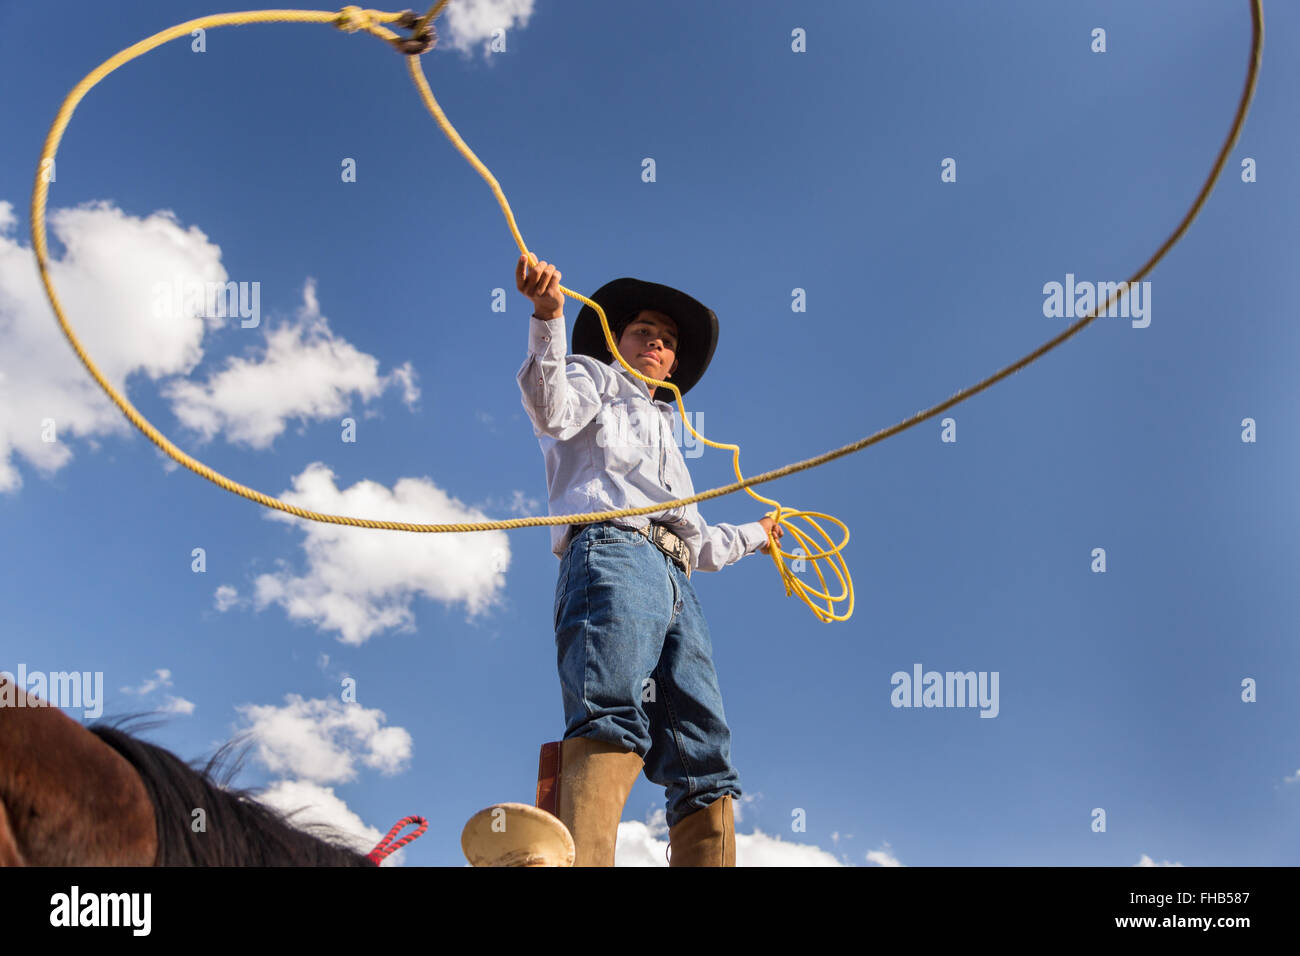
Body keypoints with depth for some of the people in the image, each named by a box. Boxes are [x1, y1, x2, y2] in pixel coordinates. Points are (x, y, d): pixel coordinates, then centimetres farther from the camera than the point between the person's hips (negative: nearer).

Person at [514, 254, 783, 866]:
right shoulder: (593, 379, 25)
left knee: (705, 761, -10)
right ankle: (577, 860, -53)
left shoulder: (664, 436, 44)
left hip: (675, 585, 8)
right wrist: (547, 319, -17)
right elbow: (552, 410, -1)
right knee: (614, 722, -34)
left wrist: (754, 535, 62)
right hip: (612, 552, -8)